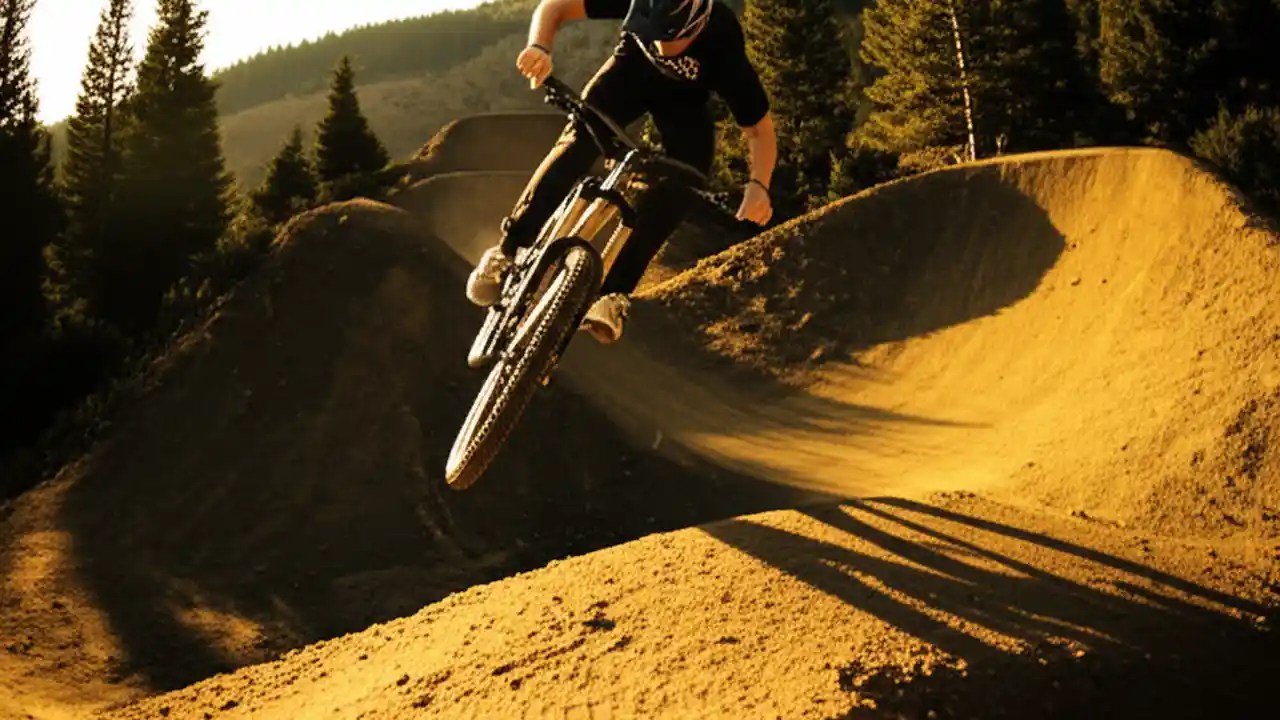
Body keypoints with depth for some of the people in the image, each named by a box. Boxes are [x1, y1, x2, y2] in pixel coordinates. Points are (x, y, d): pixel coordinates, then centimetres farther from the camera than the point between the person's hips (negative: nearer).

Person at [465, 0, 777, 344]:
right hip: (632, 71, 1)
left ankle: (614, 294, -19)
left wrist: (758, 186, -44)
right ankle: (507, 252, -15)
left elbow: (759, 128, -27)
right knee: (576, 144, -23)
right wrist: (539, 47, -49)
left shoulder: (723, 45, -38)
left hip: (685, 99, 0)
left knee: (678, 187, -23)